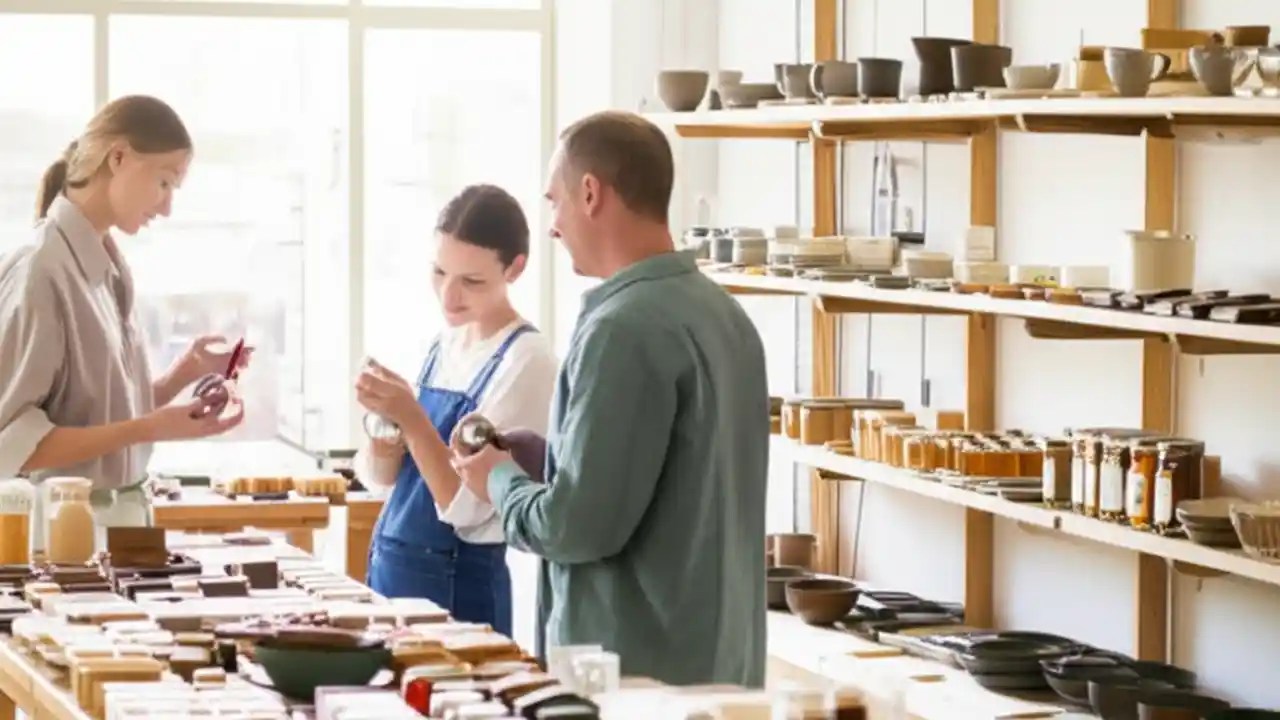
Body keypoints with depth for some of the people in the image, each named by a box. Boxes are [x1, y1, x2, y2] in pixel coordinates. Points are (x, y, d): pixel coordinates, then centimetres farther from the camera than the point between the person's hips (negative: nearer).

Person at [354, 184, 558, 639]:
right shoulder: (443, 345, 7)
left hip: (457, 584, -7)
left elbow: (467, 508, -19)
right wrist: (385, 418, -11)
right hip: (393, 566, 7)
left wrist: (412, 418, -27)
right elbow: (384, 473, 9)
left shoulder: (525, 362, -15)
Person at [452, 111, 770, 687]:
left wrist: (501, 479, -2)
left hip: (636, 670, -9)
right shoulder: (721, 312, 10)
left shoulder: (625, 328, -18)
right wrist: (533, 456, 16)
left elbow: (578, 525, -21)